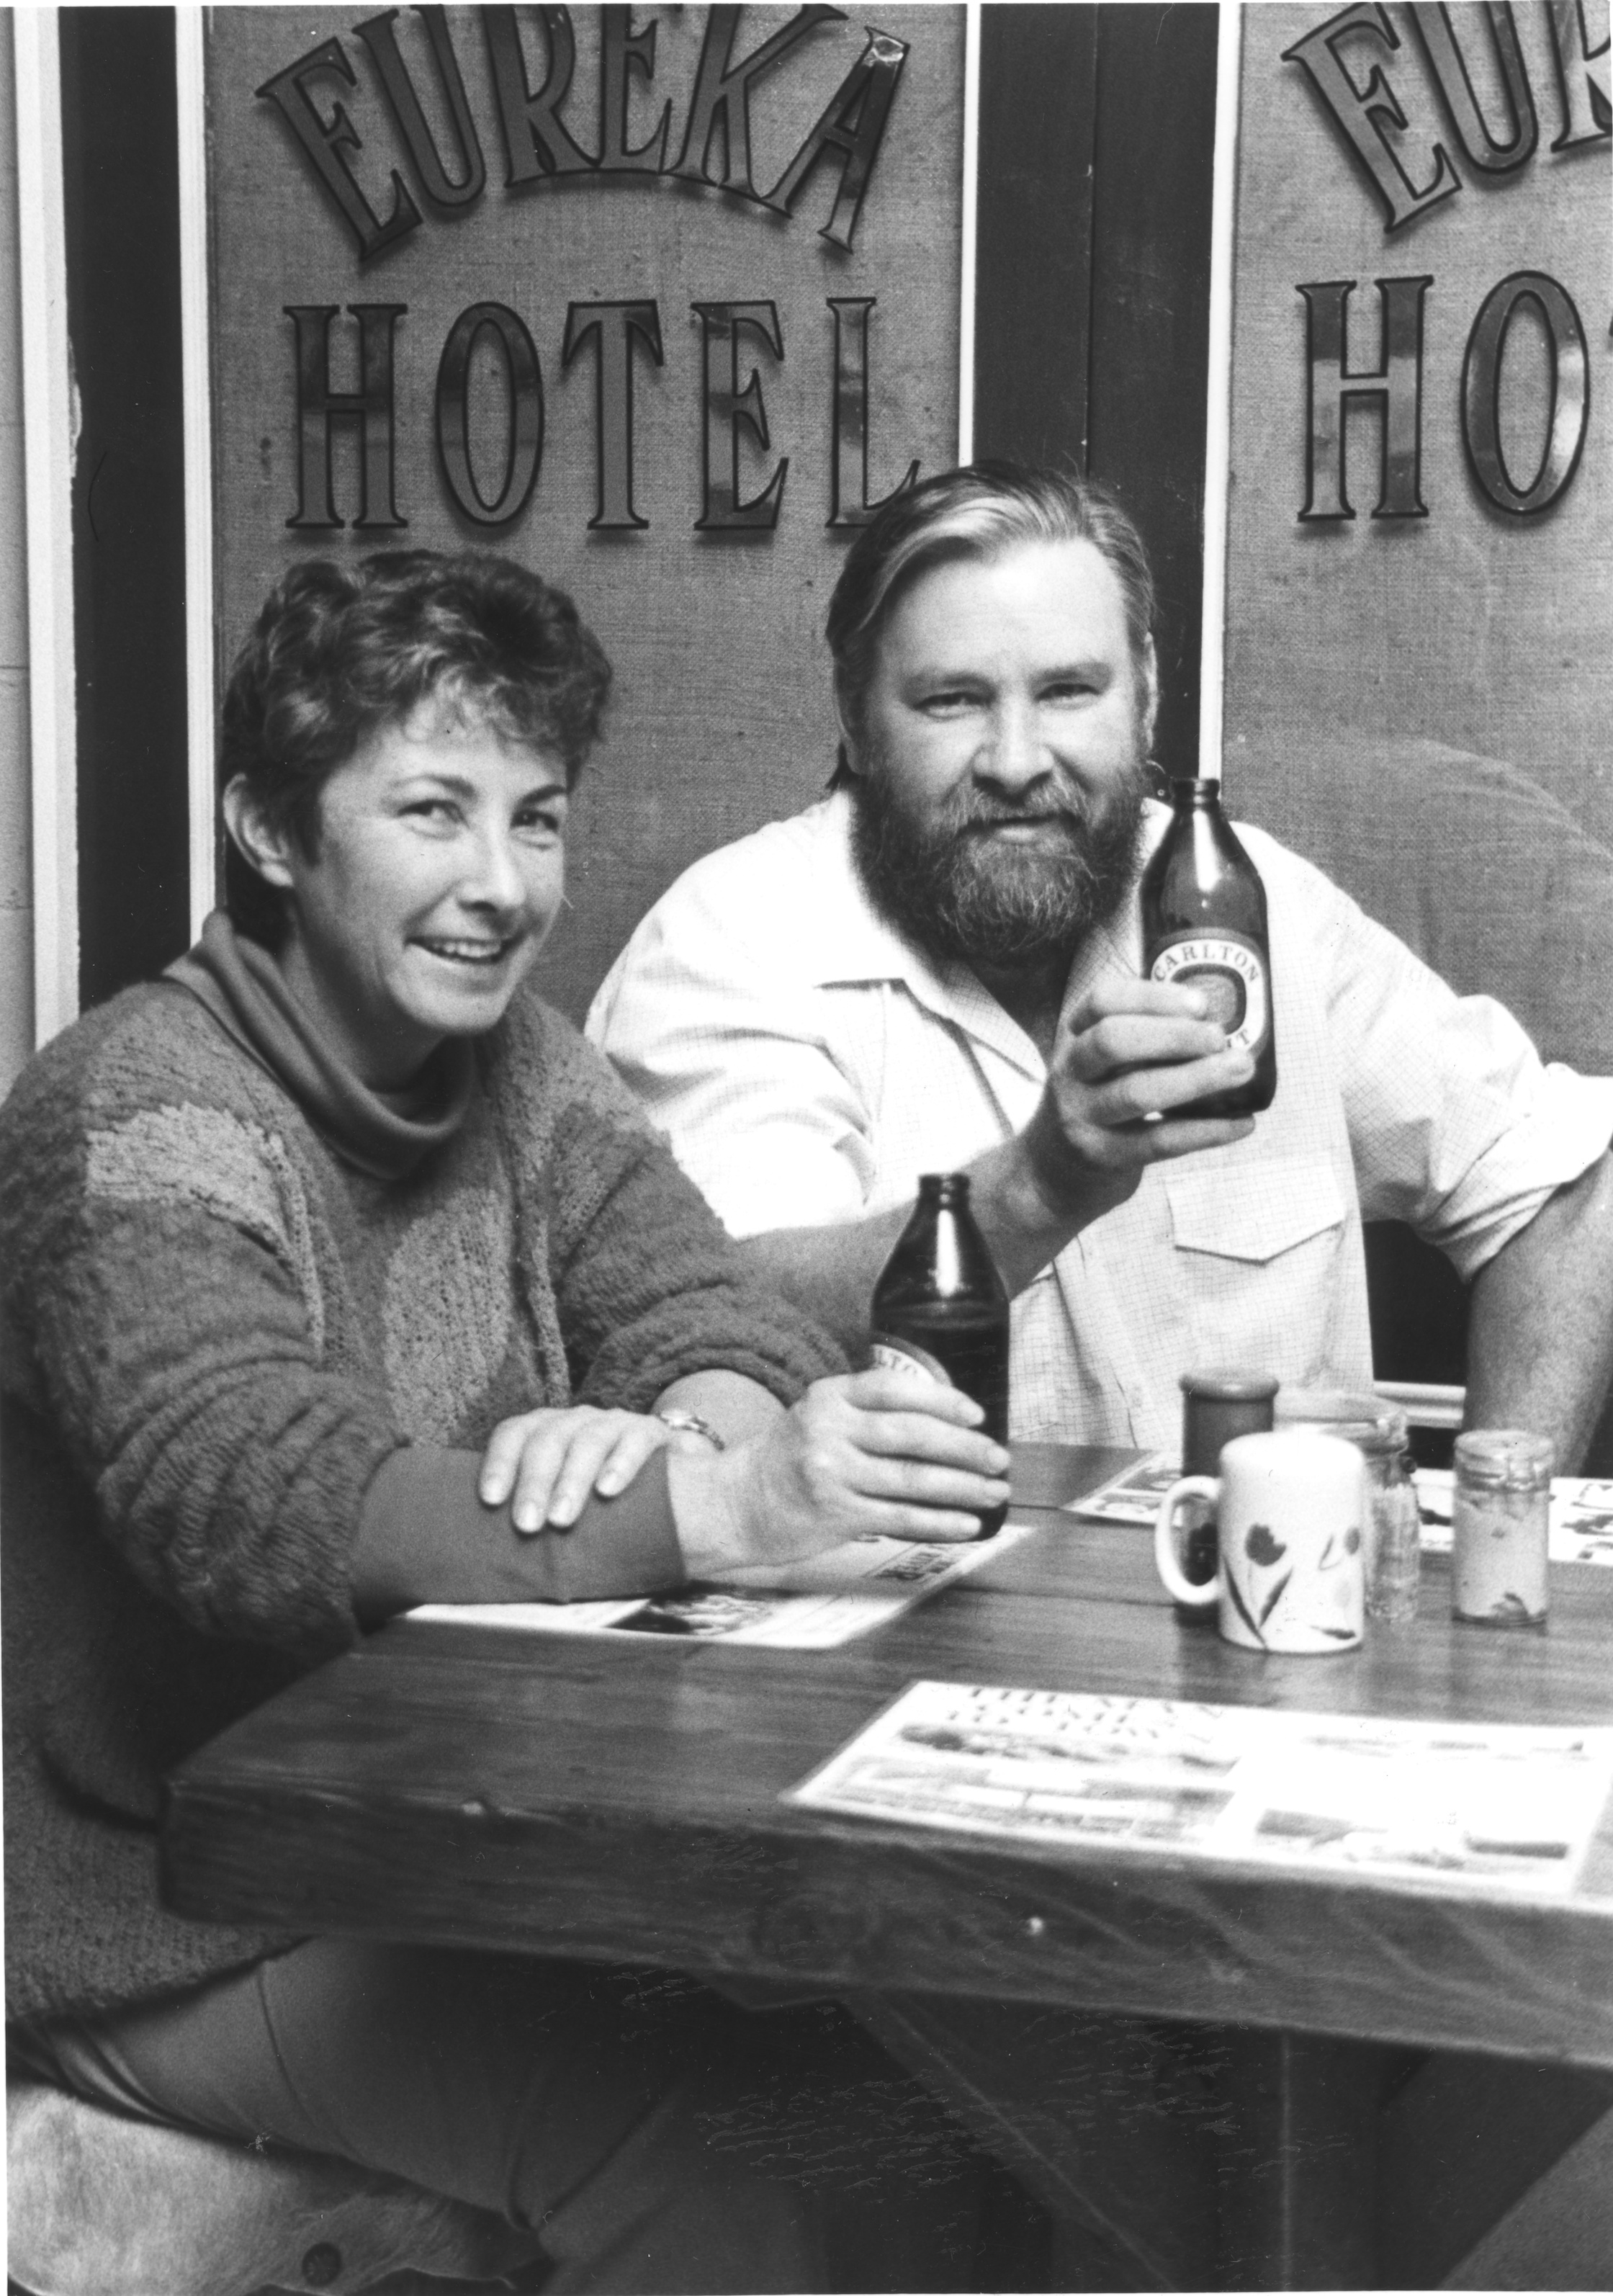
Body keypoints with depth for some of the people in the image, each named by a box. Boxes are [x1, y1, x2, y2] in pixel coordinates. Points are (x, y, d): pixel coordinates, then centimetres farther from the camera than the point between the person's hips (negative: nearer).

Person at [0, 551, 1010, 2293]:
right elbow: (243, 1497, -32)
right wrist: (710, 1511, -45)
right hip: (181, 1938, -6)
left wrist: (689, 1418, -29)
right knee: (668, 2138, -26)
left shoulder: (511, 1061, 6)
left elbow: (721, 1320, -4)